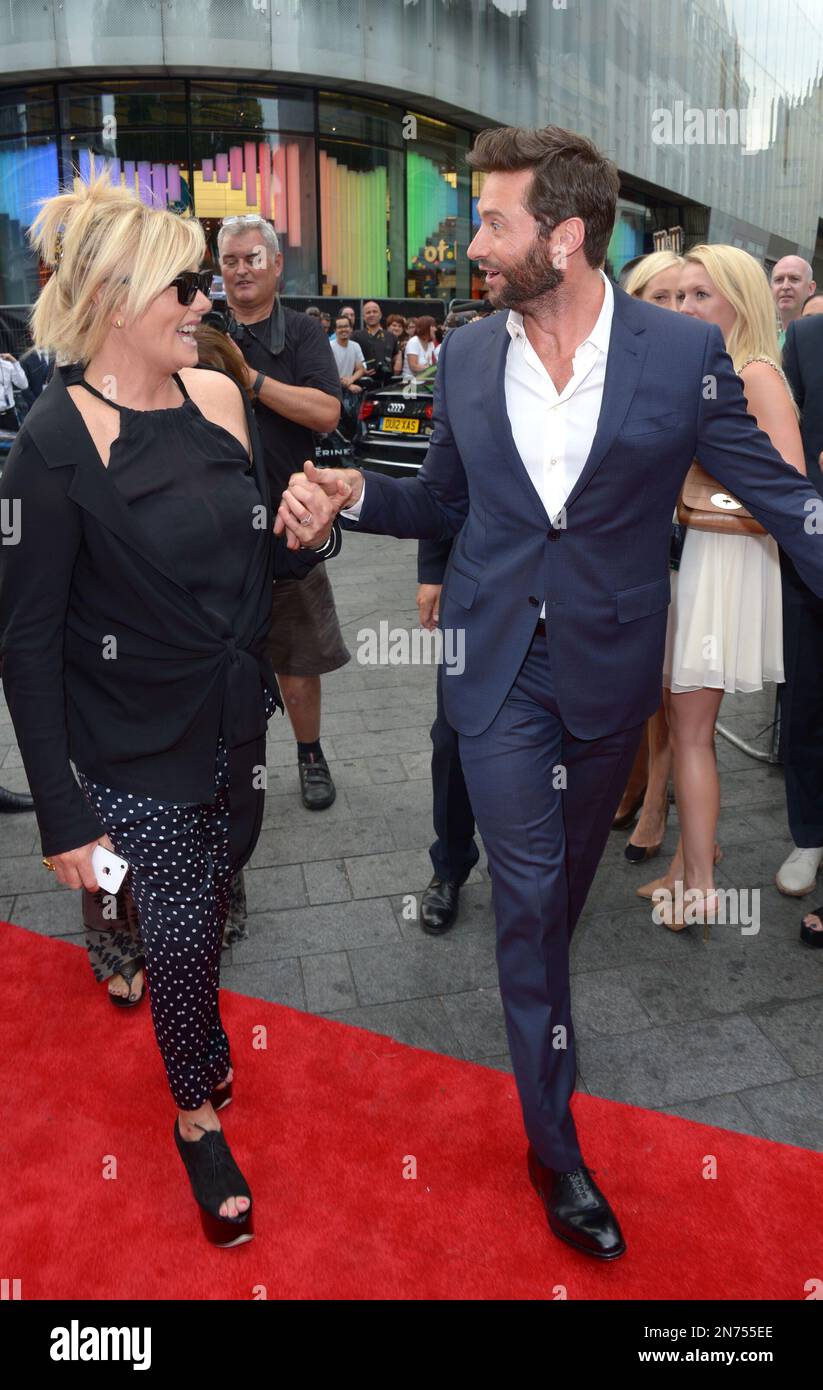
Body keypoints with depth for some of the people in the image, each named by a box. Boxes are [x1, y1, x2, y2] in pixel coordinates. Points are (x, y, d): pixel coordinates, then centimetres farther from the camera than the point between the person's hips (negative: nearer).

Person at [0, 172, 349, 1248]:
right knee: (184, 934, 7)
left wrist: (307, 534, -14)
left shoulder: (219, 397, -1)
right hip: (138, 753, -5)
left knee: (210, 895, 21)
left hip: (237, 724, 5)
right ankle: (198, 1118, 36)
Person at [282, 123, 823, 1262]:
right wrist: (356, 490, -8)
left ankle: (542, 987, 53)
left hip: (608, 666, 0)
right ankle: (555, 1144, 19)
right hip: (498, 665, 1)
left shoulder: (684, 353, -9)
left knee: (568, 871, 20)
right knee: (527, 889, 3)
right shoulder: (467, 357, -1)